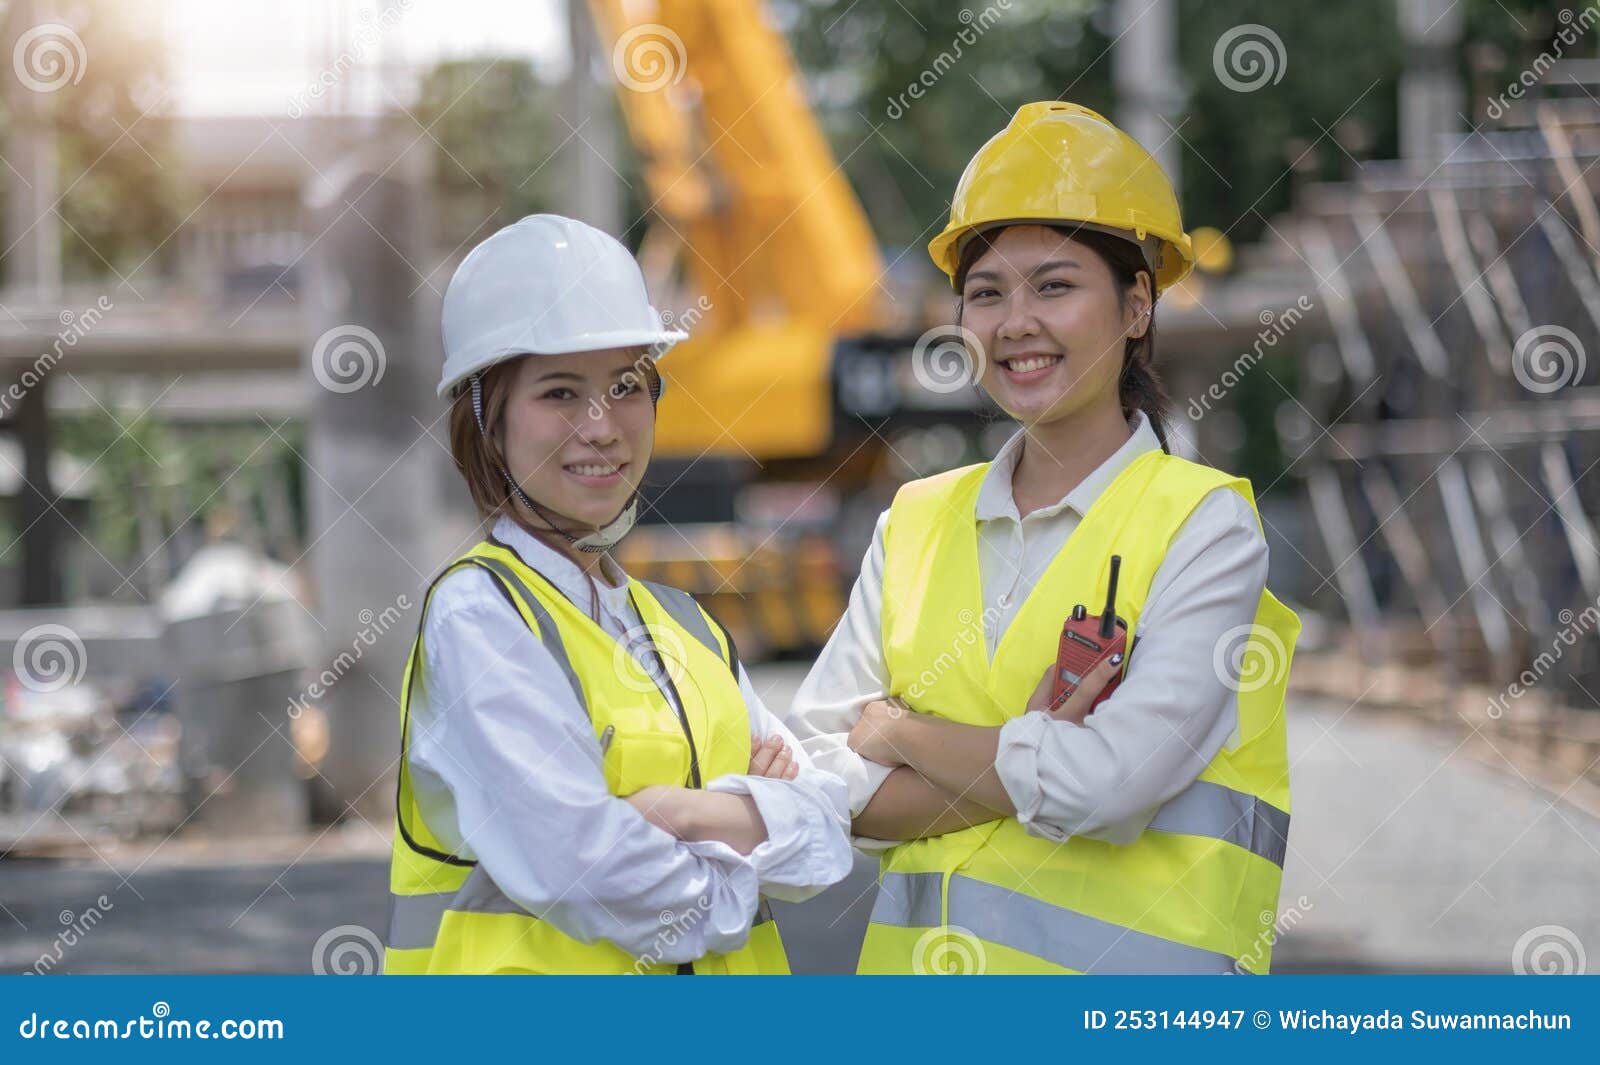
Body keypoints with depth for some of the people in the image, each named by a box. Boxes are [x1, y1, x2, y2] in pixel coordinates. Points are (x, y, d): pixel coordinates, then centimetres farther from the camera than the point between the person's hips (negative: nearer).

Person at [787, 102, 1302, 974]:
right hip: (918, 959, 3)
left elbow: (1109, 779, -15)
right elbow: (819, 783, 1)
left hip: (1124, 960, -3)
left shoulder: (1205, 524, -3)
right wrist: (1031, 761, -11)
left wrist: (901, 734, -3)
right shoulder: (915, 524, 9)